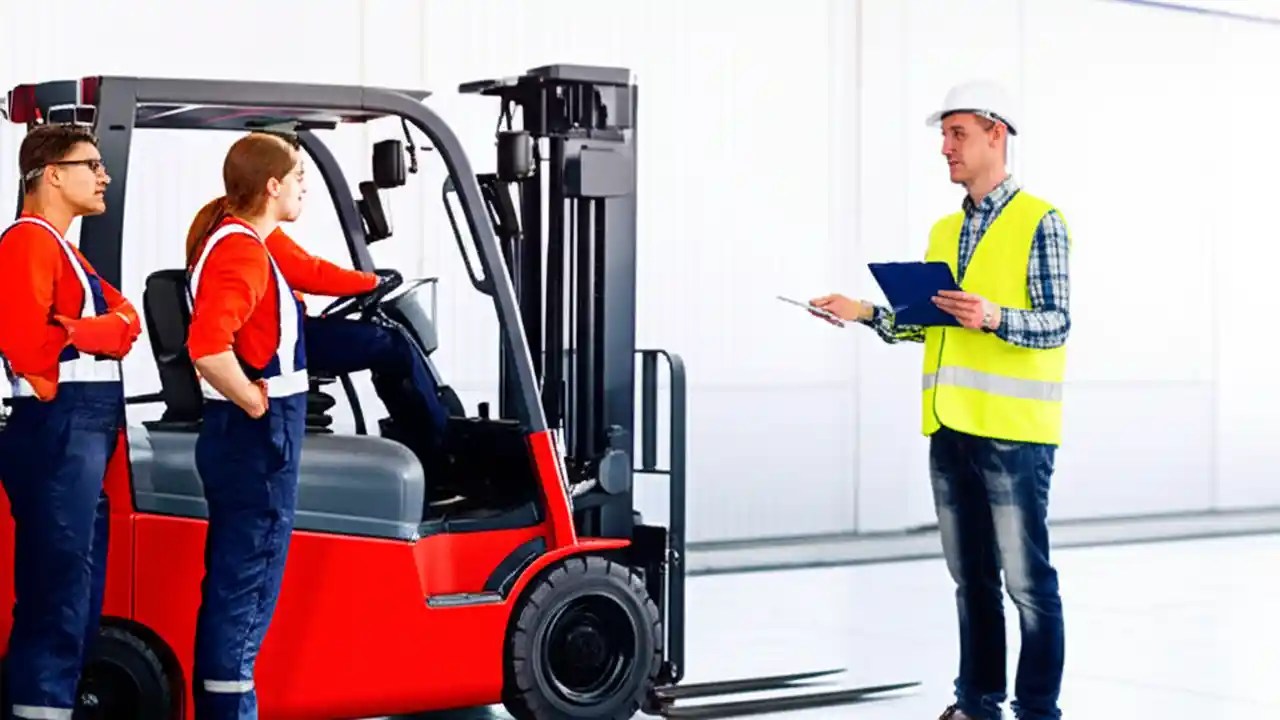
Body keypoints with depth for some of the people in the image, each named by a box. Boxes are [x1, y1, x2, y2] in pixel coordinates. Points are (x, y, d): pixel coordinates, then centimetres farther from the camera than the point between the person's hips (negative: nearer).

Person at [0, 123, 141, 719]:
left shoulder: (61, 247, 22)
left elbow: (123, 318, 13)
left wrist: (118, 323, -9)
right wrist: (98, 331, -9)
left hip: (85, 433, 10)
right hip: (59, 431, -10)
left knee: (78, 590, 14)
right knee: (59, 591, -10)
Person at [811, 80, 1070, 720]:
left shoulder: (1038, 221, -5)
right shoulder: (944, 231, 16)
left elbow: (1056, 324, -10)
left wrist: (996, 319, -27)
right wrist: (865, 313, 4)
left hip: (1012, 429, -7)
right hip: (949, 427, 7)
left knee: (1027, 578, -3)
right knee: (969, 576, 14)